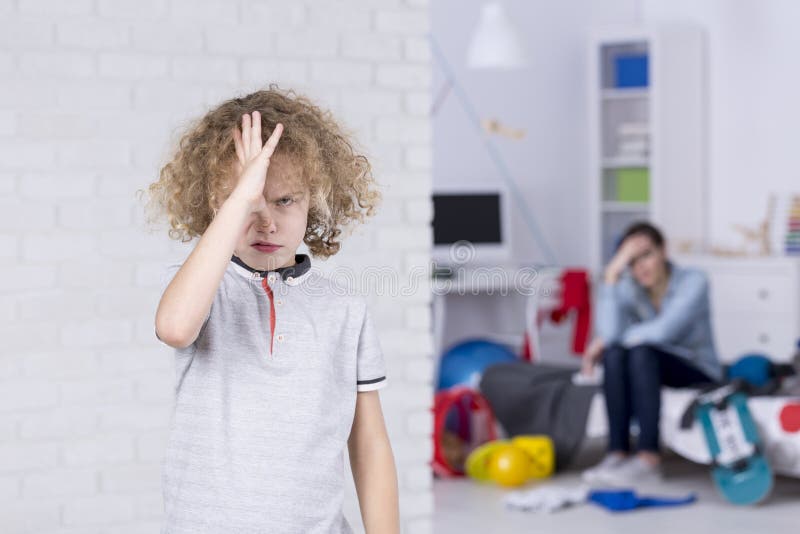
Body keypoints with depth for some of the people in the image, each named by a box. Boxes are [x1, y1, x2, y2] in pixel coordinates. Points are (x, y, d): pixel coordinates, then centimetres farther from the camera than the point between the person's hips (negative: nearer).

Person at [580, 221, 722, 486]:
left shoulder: (693, 281, -17)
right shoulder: (628, 287, -6)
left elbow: (663, 331, -29)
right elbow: (610, 333, -23)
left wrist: (602, 343, -18)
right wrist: (611, 274, -27)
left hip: (699, 374, -4)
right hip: (651, 370, 4)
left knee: (642, 352, -33)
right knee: (614, 354, -28)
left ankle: (649, 459, -40)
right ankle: (618, 453, -31)